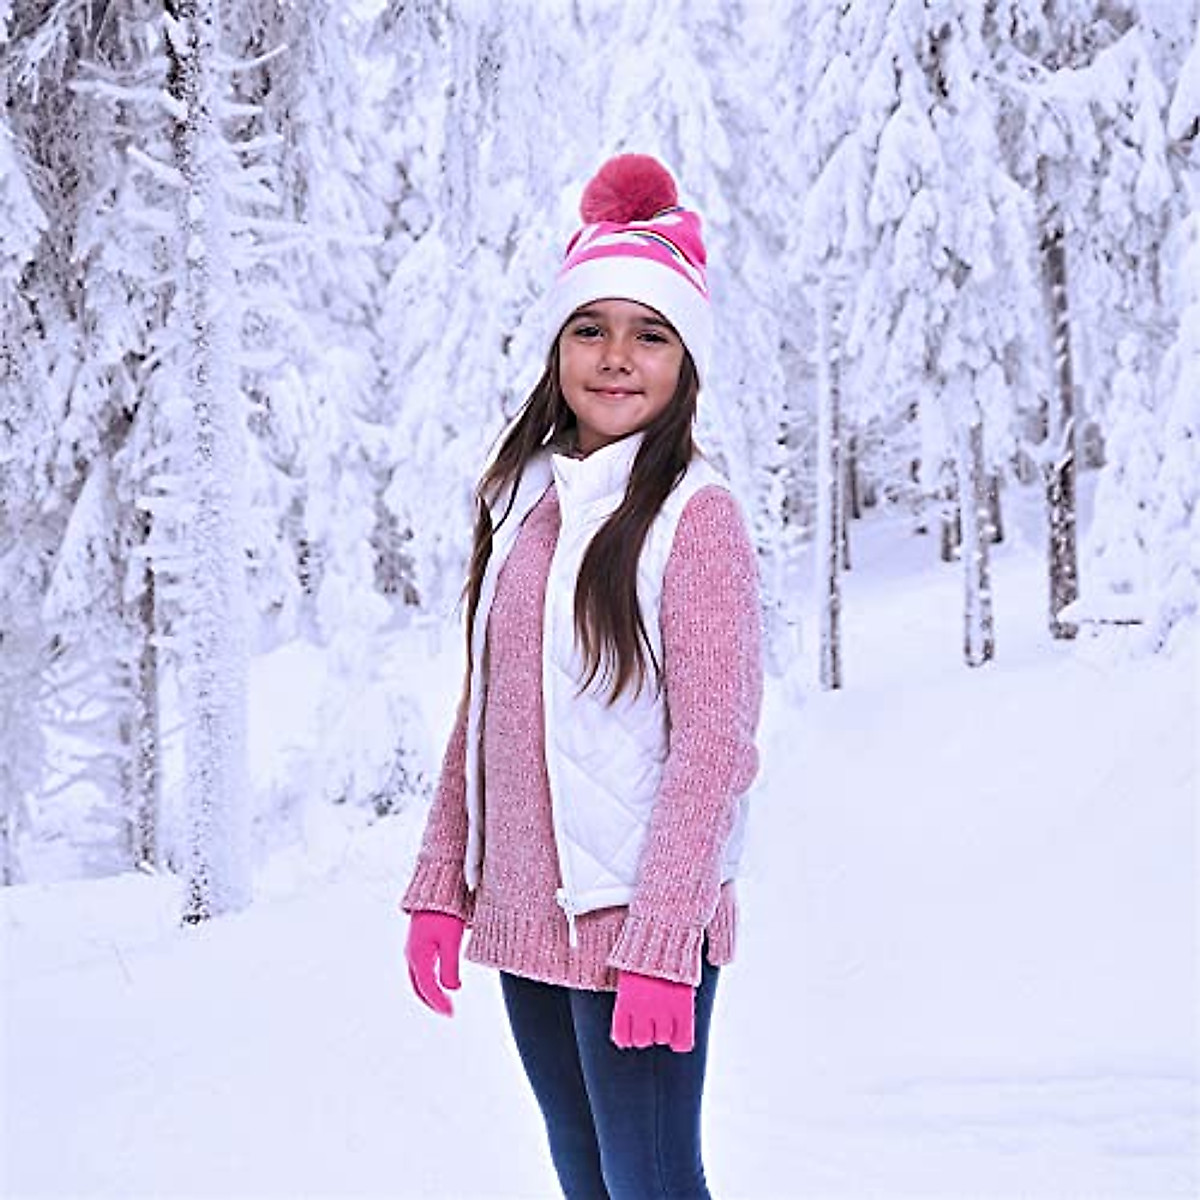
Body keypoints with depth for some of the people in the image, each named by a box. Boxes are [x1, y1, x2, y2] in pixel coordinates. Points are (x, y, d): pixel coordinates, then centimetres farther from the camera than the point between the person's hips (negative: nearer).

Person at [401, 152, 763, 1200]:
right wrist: (440, 887, 10)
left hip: (635, 924, -7)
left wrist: (659, 946, -19)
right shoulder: (523, 503, 10)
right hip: (524, 917, 7)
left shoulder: (695, 515, -10)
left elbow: (713, 744, -14)